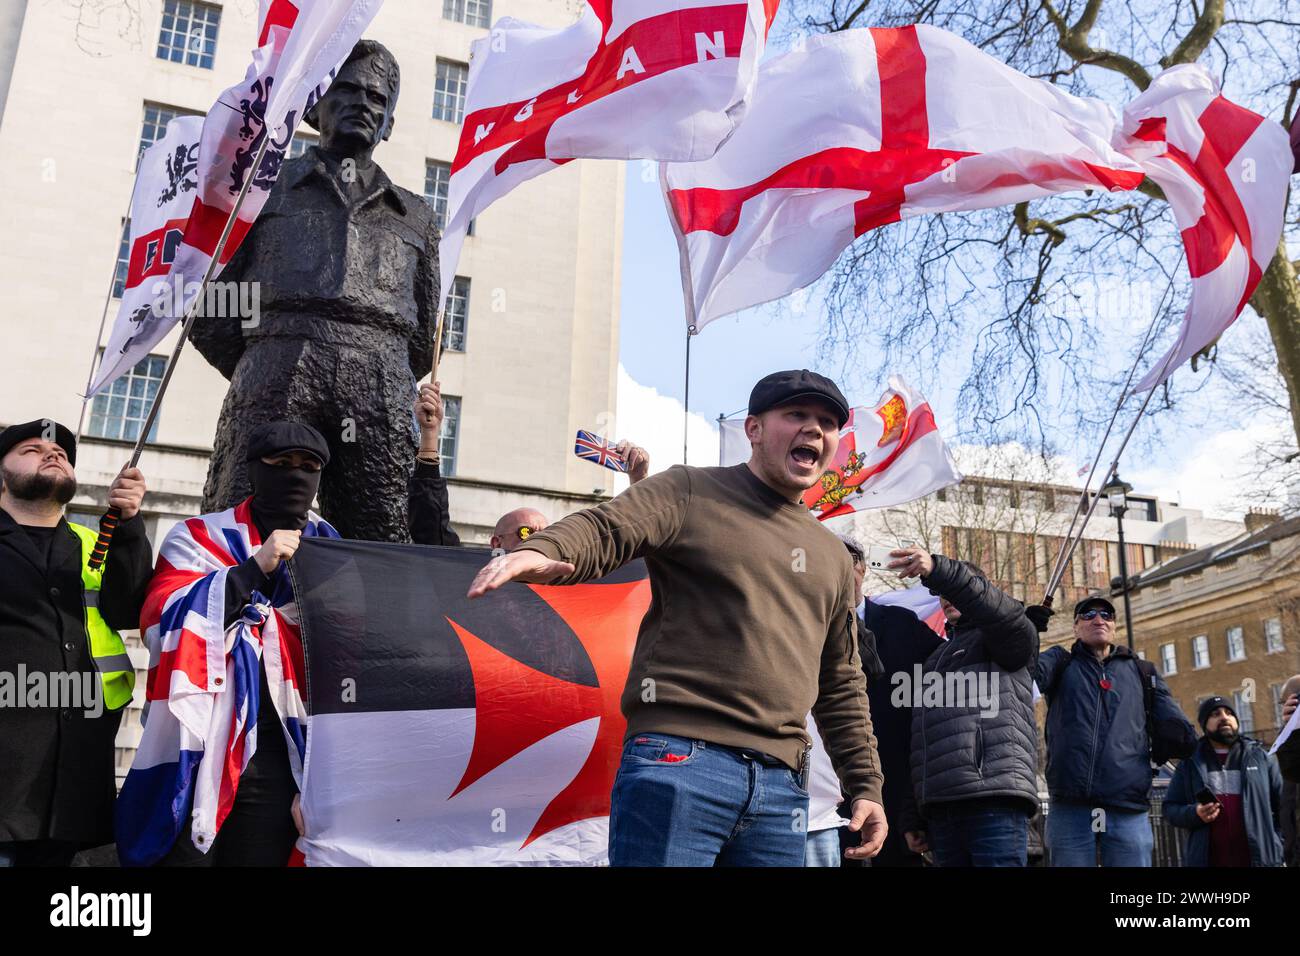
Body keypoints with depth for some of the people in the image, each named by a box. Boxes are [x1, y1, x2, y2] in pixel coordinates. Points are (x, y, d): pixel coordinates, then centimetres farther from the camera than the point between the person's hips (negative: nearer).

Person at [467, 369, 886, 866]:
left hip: (782, 786, 6)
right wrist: (540, 550, -34)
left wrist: (866, 784, 20)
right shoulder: (690, 492, 5)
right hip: (678, 759, -6)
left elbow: (841, 686, 25)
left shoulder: (833, 559, 21)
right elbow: (603, 530, -12)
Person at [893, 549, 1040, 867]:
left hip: (995, 801, -6)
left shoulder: (1007, 638, 12)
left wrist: (938, 570, -27)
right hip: (940, 809, 7)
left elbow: (1005, 613, -16)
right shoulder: (936, 659, 31)